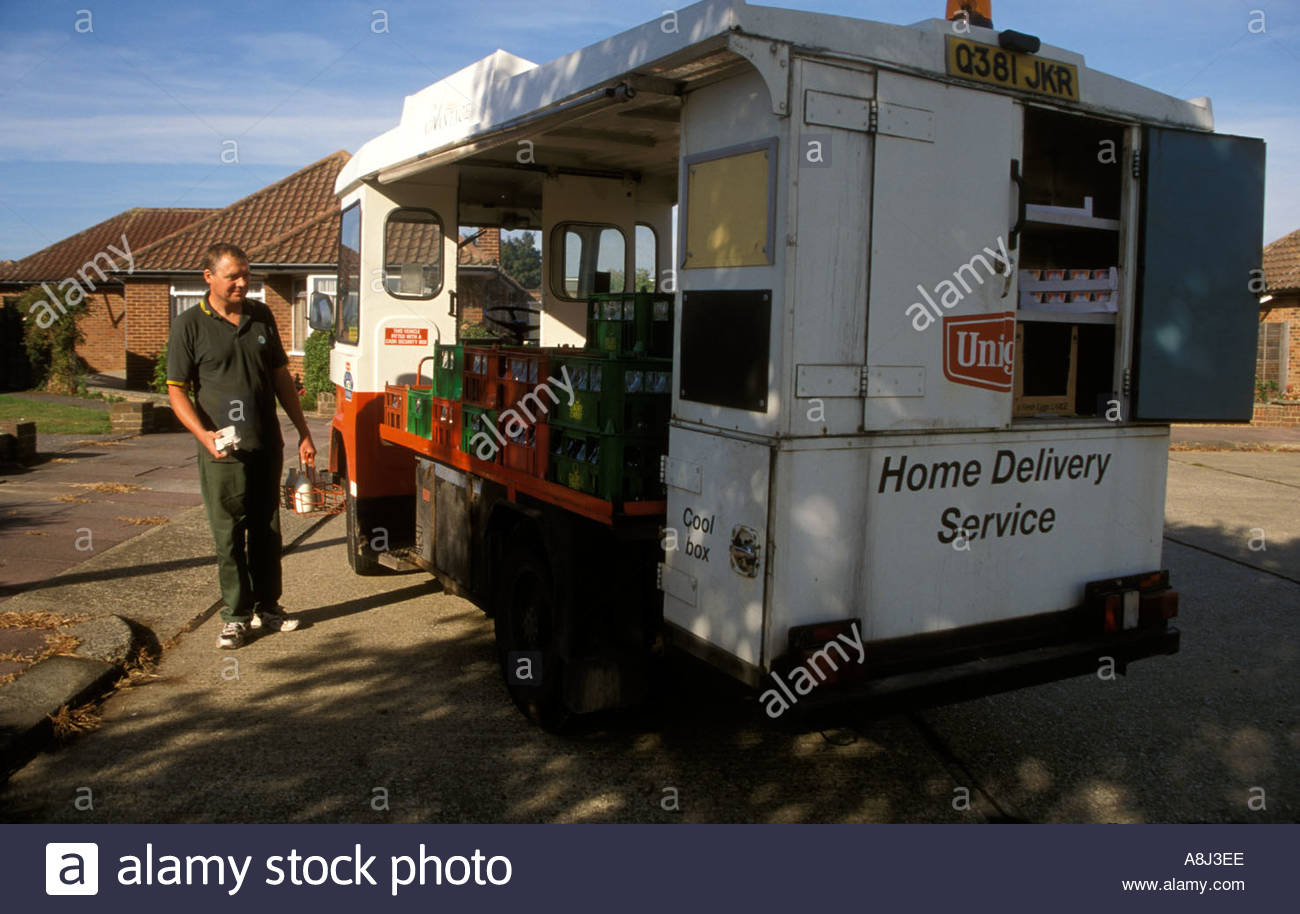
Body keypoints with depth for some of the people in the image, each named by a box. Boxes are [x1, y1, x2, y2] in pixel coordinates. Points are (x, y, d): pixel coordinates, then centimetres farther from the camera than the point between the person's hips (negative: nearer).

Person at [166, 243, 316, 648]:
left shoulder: (261, 316, 9)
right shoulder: (189, 325, -4)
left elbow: (280, 377, 16)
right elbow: (177, 390, -5)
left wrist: (303, 432, 13)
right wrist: (204, 435, -20)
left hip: (267, 447, 4)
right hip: (222, 453, -4)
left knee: (267, 531, 12)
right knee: (229, 536, 2)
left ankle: (268, 607, 25)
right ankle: (236, 615, 14)